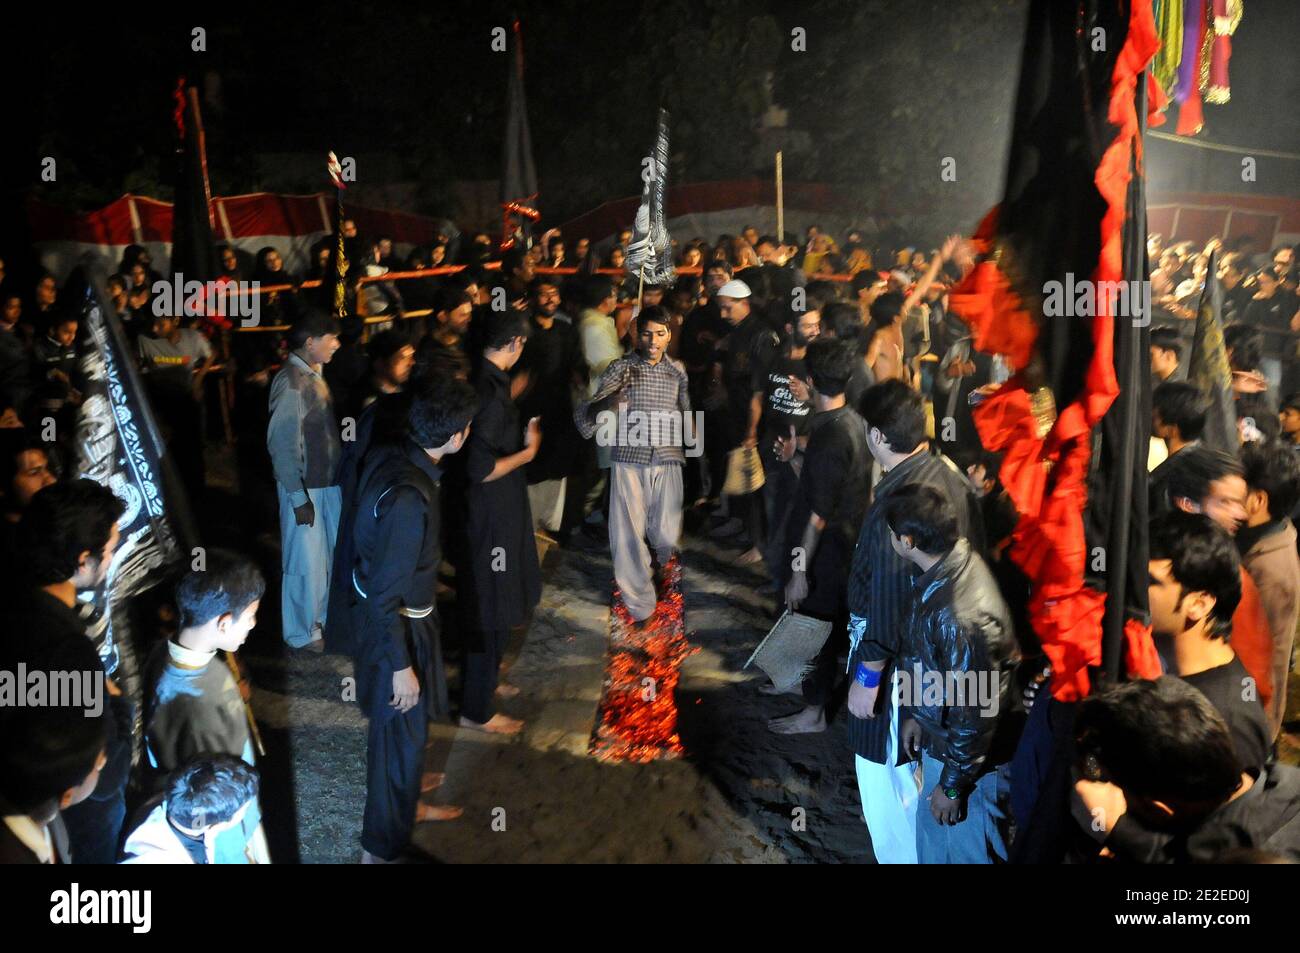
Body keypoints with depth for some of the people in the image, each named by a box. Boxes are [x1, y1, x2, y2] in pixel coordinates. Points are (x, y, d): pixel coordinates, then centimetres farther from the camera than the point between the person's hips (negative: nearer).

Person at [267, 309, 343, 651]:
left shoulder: (314, 376, 6)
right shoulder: (291, 381, -19)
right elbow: (282, 443, -20)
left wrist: (339, 476, 8)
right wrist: (299, 497, -19)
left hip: (328, 482, 8)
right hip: (304, 487, -8)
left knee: (331, 553, 20)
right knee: (306, 560, 6)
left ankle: (323, 616, 38)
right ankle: (301, 633, 22)